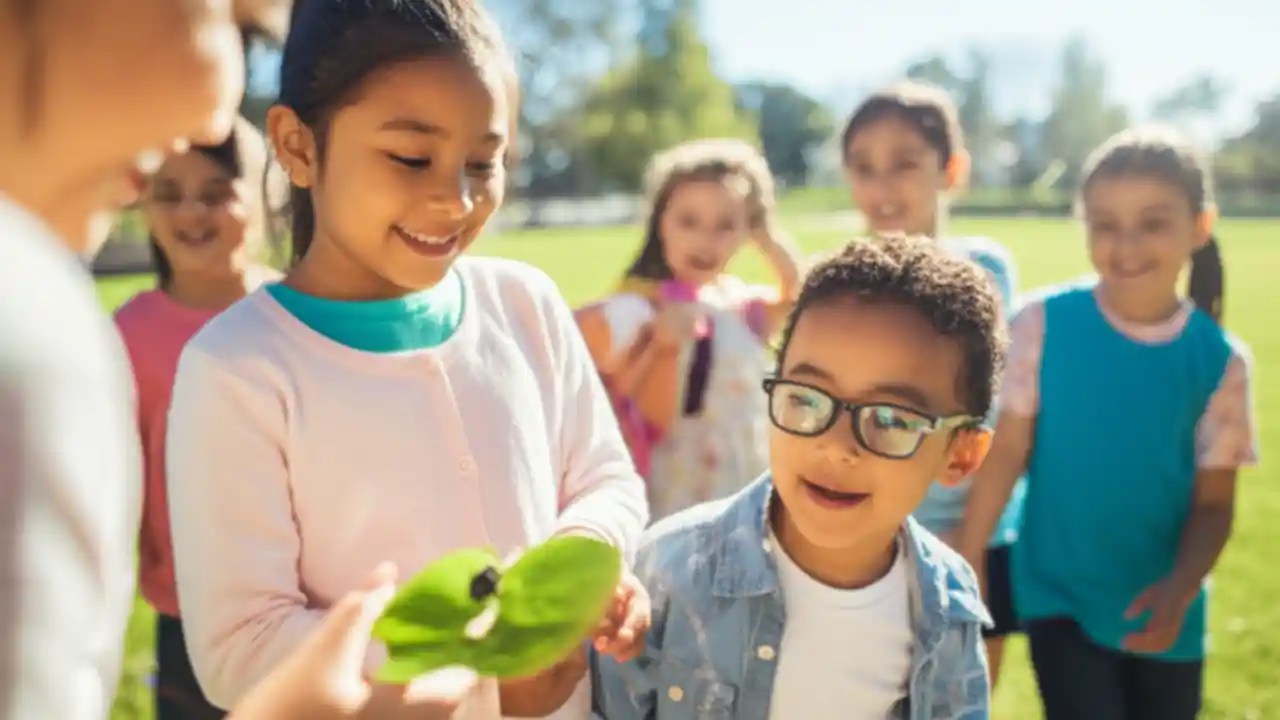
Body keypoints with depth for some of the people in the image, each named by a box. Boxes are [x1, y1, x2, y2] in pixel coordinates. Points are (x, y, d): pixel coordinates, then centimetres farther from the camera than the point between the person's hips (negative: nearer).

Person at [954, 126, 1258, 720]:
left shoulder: (1219, 360, -7)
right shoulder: (1045, 324, -11)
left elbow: (1214, 503, -4)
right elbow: (1007, 451, -7)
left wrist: (1179, 590, -21)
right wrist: (965, 565, -7)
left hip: (1163, 618, 2)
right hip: (1060, 600, -2)